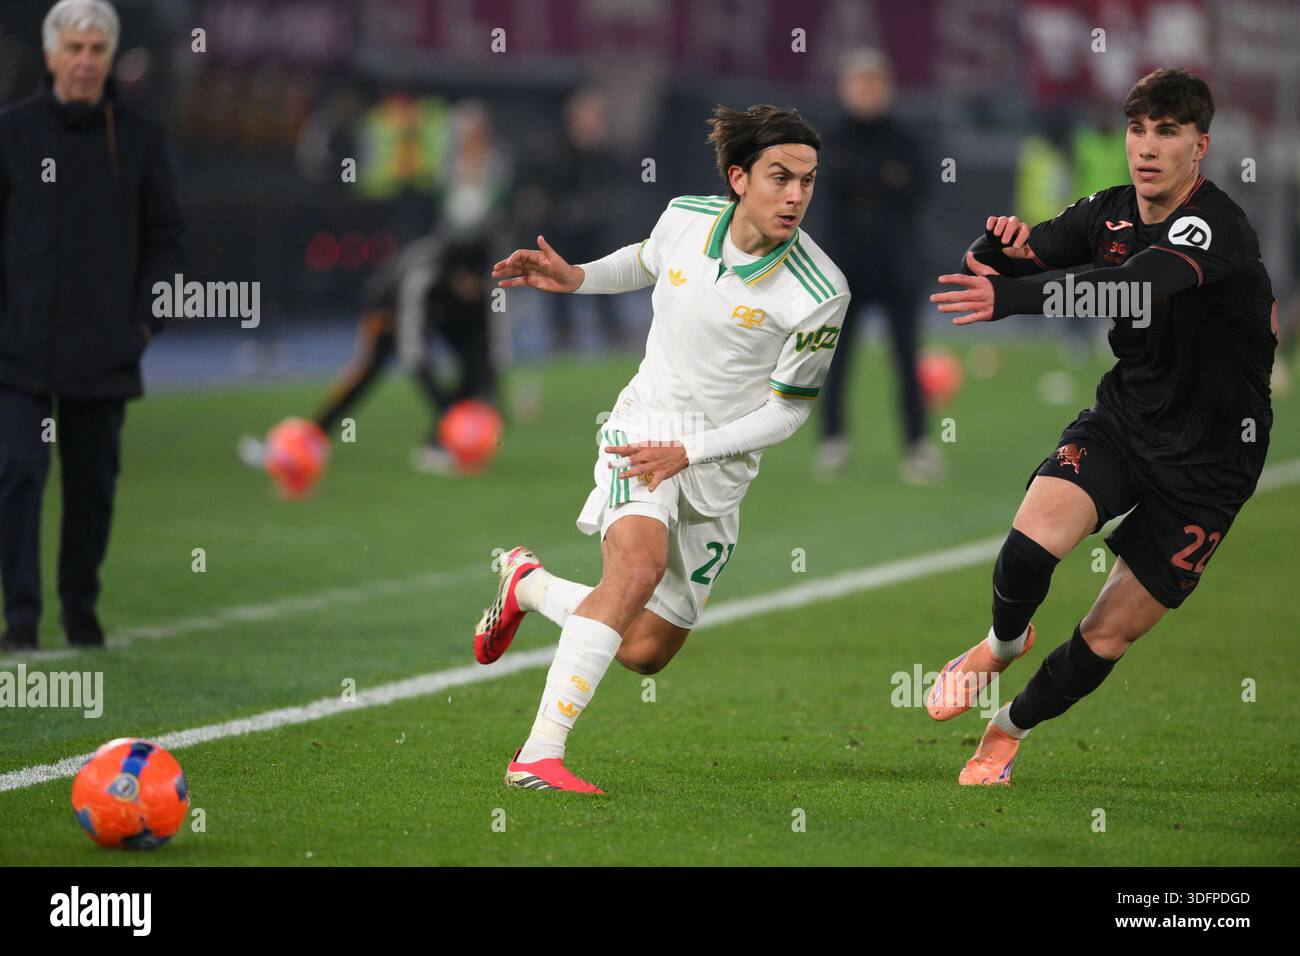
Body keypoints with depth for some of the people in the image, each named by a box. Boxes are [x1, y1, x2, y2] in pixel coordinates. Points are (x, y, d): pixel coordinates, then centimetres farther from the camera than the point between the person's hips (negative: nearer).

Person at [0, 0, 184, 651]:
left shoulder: (139, 139, 5)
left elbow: (166, 236, 11)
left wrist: (144, 320, 2)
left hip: (106, 353, 2)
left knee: (94, 485, 8)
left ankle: (81, 608, 20)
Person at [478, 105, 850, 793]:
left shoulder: (820, 294, -15)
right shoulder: (687, 218, -5)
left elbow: (786, 411, -7)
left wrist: (687, 452, -16)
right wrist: (576, 278, 4)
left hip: (719, 463, 1)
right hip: (644, 423, -1)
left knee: (645, 653, 5)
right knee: (637, 565, -31)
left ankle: (529, 584, 35)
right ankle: (538, 755, -32)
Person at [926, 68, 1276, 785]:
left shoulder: (1214, 227, -25)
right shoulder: (1109, 212, -4)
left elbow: (1139, 288, -44)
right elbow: (988, 264, 0)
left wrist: (1011, 298, -55)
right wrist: (1003, 245, -27)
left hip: (1206, 460, -4)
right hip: (1124, 415, 4)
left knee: (1107, 638, 1)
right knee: (1033, 542, -24)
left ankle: (1012, 727, 29)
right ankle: (1004, 642, 9)